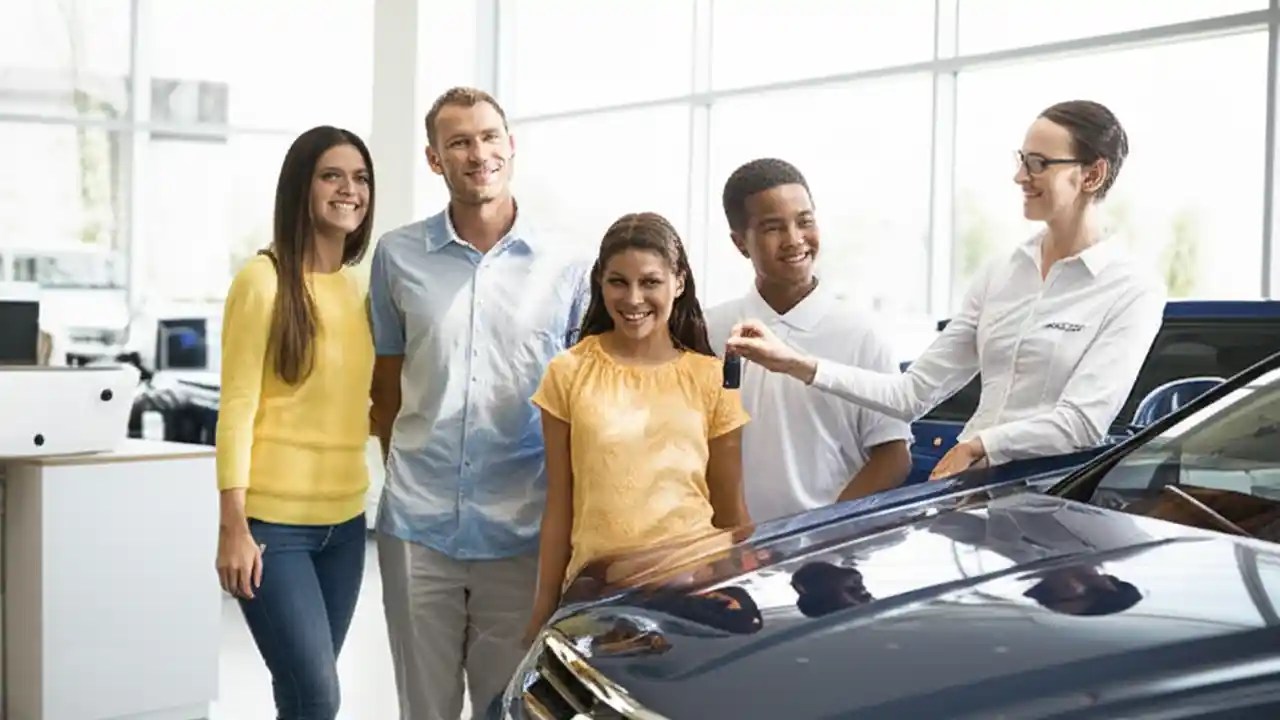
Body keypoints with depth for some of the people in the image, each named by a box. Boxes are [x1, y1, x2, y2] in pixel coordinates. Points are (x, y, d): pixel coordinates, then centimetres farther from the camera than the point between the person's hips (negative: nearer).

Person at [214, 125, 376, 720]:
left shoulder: (356, 288, 10)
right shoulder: (264, 278, -9)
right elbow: (237, 407, -11)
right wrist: (233, 525, -15)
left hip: (344, 520, 6)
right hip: (273, 521, -6)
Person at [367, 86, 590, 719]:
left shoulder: (565, 268, 1)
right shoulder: (398, 256, 3)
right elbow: (385, 387, 12)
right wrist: (405, 474, 8)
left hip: (522, 531, -1)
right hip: (417, 526, 1)